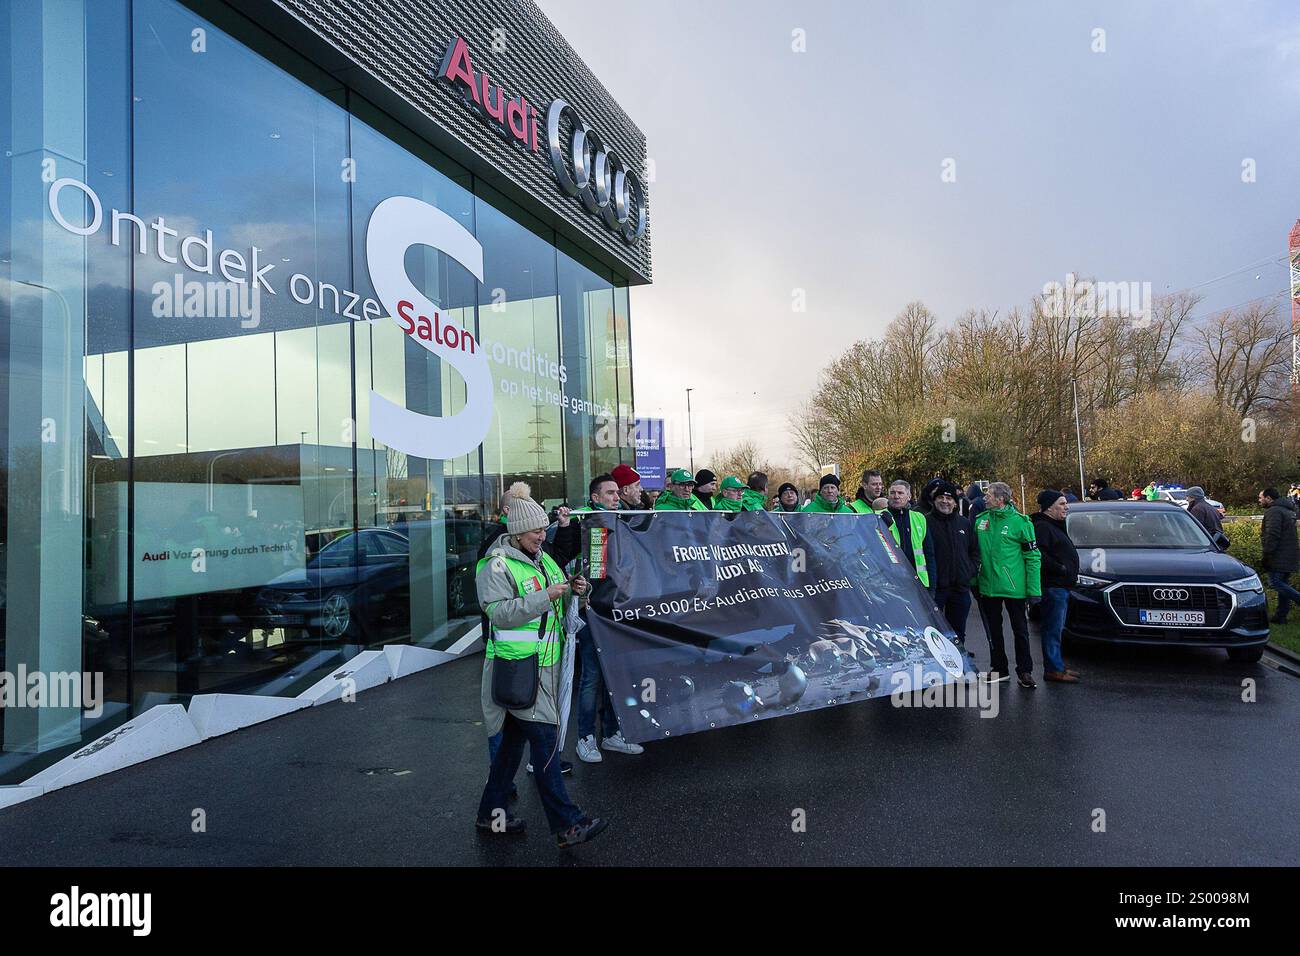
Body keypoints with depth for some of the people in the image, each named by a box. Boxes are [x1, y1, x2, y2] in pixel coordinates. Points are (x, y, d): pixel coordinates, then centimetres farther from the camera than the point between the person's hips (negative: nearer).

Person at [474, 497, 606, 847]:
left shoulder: (543, 558, 15)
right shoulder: (497, 565, -11)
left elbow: (559, 600, 24)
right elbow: (500, 612, -21)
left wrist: (574, 589, 2)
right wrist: (545, 596, -25)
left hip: (544, 663, 9)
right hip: (519, 665, -9)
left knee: (515, 738, 16)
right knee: (545, 739, -7)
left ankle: (491, 814, 29)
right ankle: (567, 824, -1)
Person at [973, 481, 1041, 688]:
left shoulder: (1020, 522, -9)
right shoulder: (980, 520, 4)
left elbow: (1033, 558, -8)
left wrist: (1033, 590, -12)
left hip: (1014, 587, -5)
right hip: (987, 586, 5)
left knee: (1020, 630, 7)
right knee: (993, 630, 13)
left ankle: (1024, 671, 17)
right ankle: (998, 669, 26)